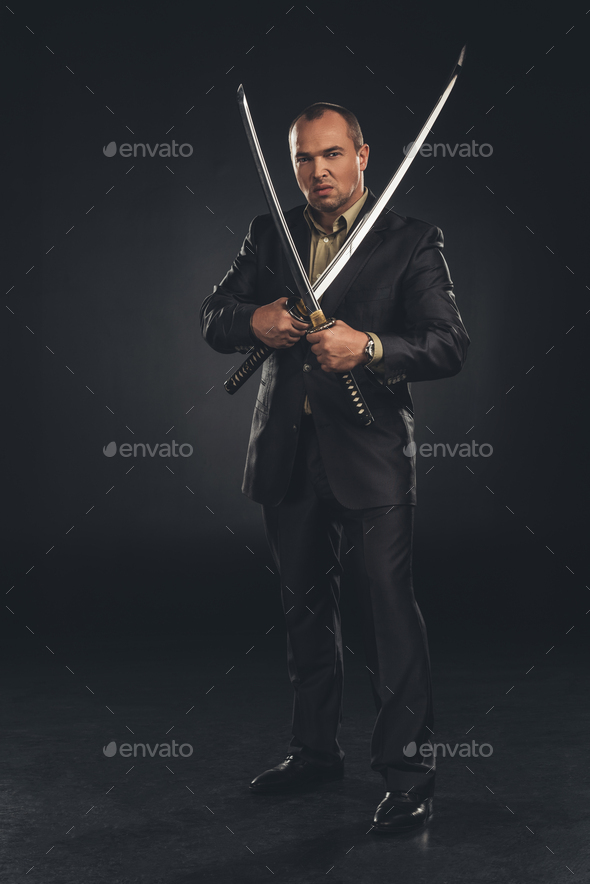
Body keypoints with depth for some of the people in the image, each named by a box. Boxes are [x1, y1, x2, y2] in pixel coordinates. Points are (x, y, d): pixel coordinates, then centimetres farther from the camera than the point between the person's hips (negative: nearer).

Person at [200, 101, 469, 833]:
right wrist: (253, 321, -12)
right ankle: (315, 750, 30)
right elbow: (212, 320, 11)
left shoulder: (411, 242, -1)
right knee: (305, 607, 15)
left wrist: (368, 347, -24)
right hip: (287, 454, 5)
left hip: (368, 451, -5)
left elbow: (449, 346, -8)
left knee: (388, 607, -6)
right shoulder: (269, 236, 12)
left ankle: (406, 772, 5)